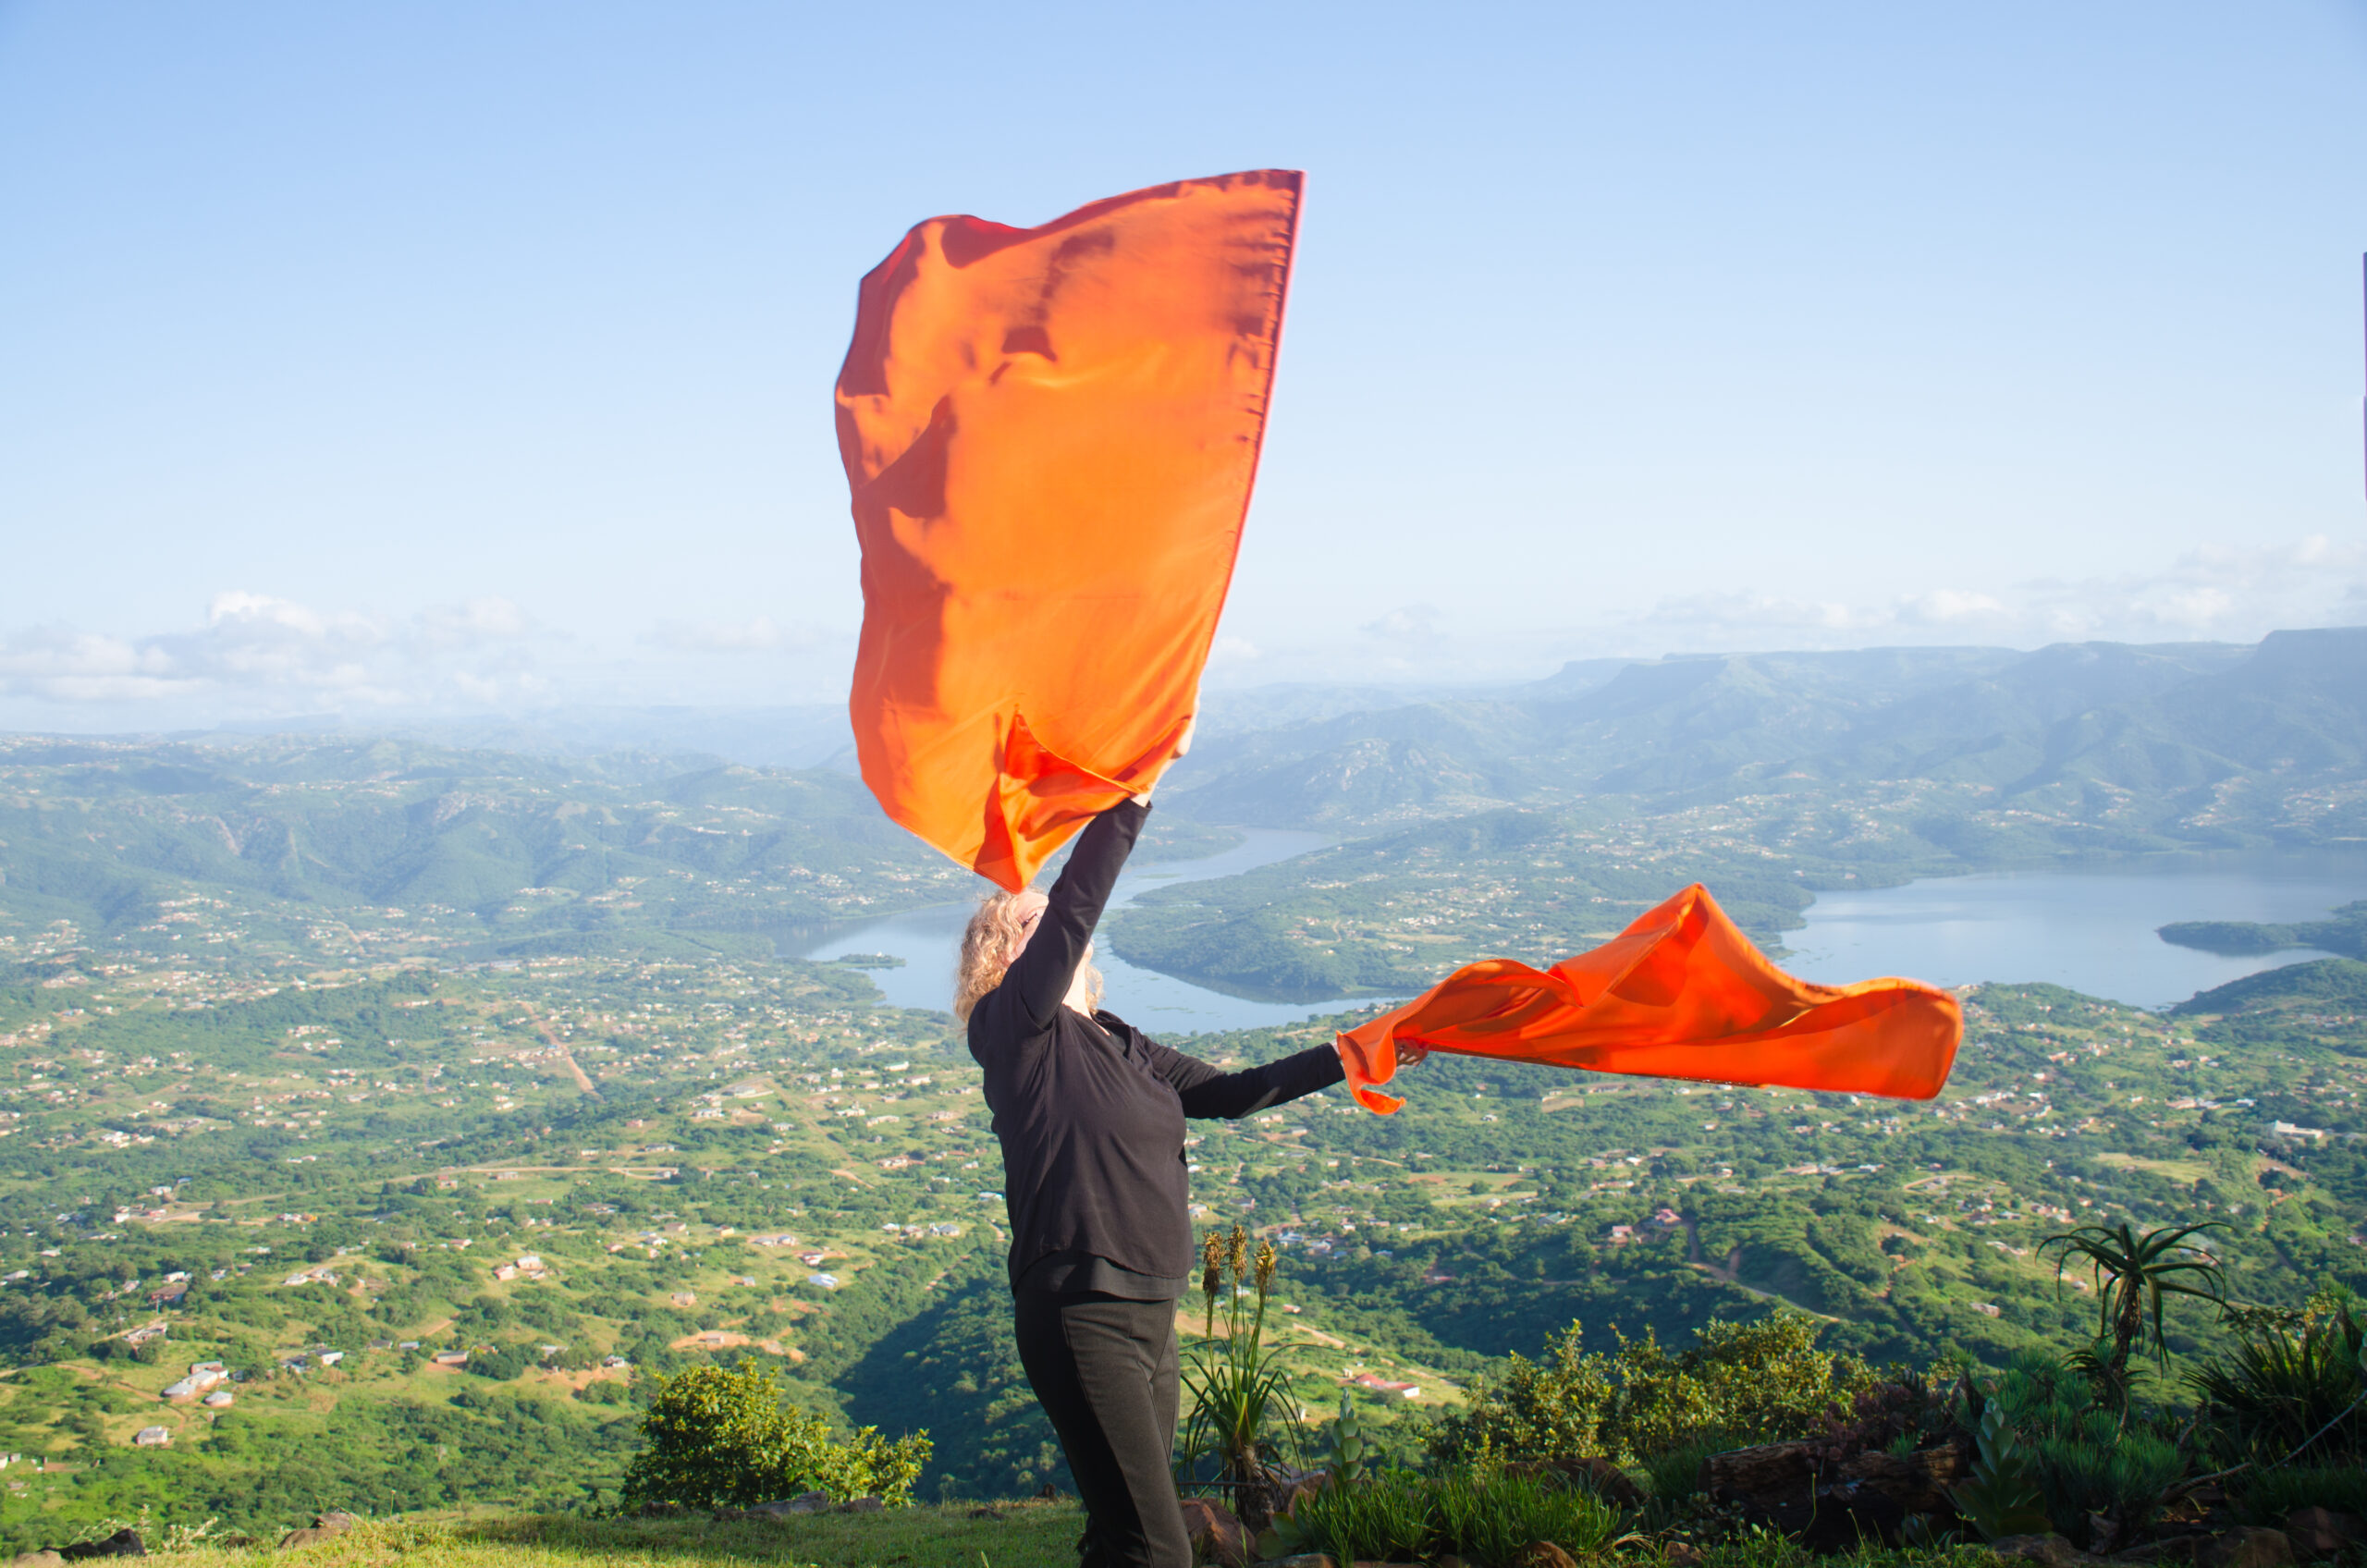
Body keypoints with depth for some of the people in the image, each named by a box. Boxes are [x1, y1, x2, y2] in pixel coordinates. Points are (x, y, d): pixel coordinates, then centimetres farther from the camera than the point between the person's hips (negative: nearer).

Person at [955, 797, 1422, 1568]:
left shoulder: (1118, 1044, 18)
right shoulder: (1014, 1028, -6)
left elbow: (1230, 1093, 22)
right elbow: (1074, 908, -20)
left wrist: (1345, 1055, 21)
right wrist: (1130, 800, -24)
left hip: (1149, 1317, 8)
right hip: (1082, 1318, -8)